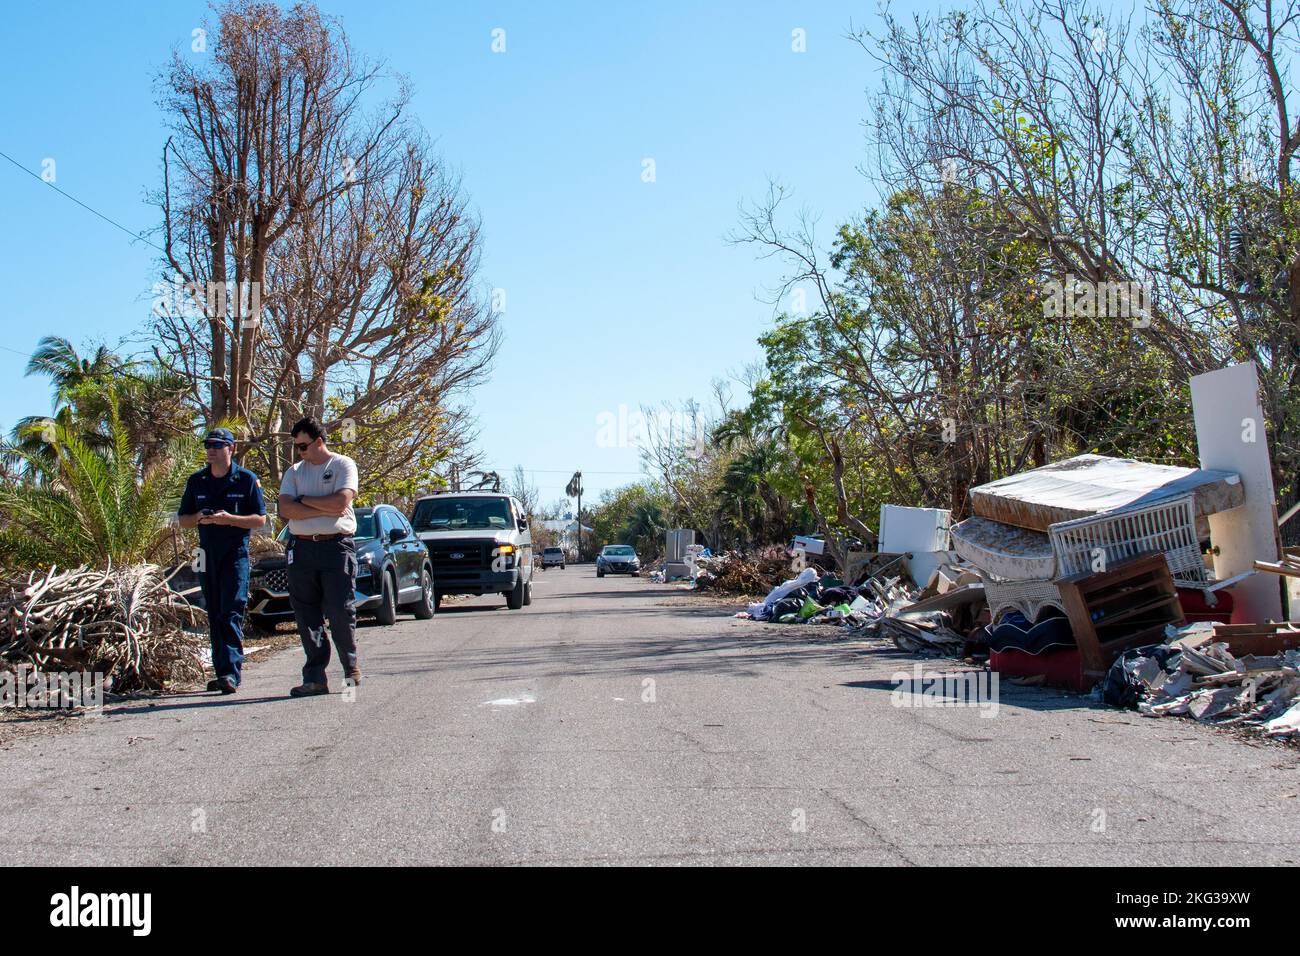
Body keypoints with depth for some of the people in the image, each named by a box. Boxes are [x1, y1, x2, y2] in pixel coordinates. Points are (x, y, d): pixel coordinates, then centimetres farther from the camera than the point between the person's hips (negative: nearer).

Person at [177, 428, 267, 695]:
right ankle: (221, 672, 14)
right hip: (207, 555, 5)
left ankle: (231, 673, -18)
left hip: (236, 553, -5)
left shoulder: (247, 479, -1)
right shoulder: (196, 481, 11)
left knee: (231, 613, -13)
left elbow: (260, 519, -2)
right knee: (214, 615, 8)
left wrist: (229, 519, -17)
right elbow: (183, 519, 15)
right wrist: (199, 518, -8)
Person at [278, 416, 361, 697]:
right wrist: (326, 508, -9)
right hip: (301, 548, 4)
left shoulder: (343, 465, 3)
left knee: (341, 612, -5)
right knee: (307, 616, 2)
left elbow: (341, 502, -13)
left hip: (337, 547, -4)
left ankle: (351, 668, 12)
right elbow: (285, 509, 0)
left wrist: (304, 500, -2)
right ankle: (315, 678, 6)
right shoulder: (294, 471, 15)